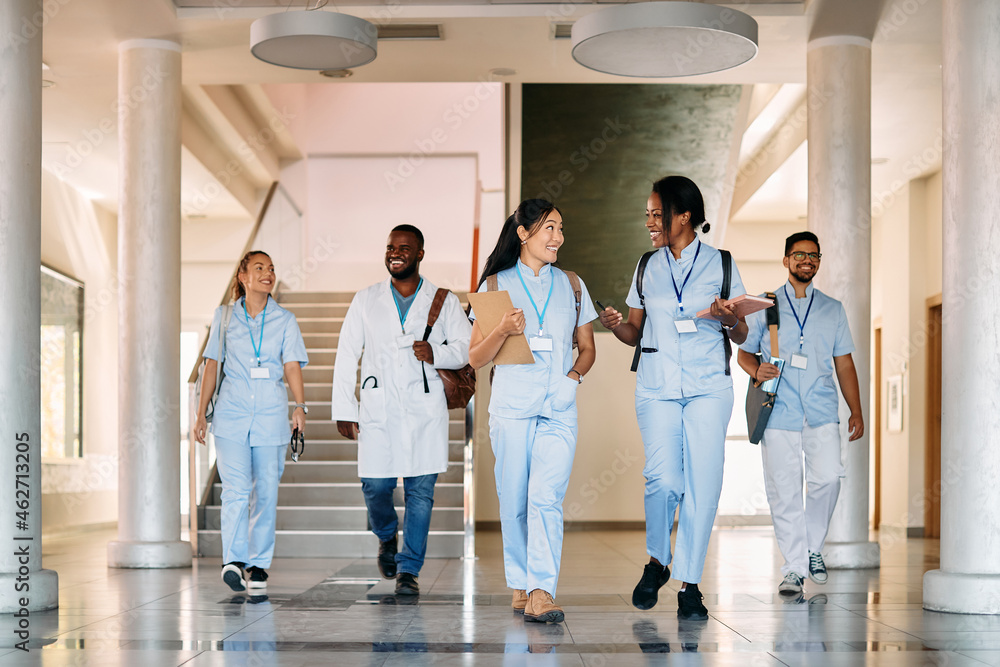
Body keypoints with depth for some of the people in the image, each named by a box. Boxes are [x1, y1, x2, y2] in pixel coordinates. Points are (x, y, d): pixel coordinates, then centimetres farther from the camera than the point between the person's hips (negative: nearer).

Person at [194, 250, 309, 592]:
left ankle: (258, 564, 13)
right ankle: (233, 560, -19)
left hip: (271, 415, 1)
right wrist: (201, 413, 6)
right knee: (236, 488, -14)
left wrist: (300, 405, -16)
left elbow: (292, 365, 0)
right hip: (231, 414, -1)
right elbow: (211, 366, 10)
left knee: (266, 492, 3)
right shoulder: (224, 317, 9)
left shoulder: (284, 320, 9)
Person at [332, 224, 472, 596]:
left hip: (425, 410, 0)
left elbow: (466, 347, 7)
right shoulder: (366, 300, 11)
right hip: (378, 408, 0)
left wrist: (437, 353, -15)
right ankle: (387, 537, 27)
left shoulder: (444, 301, 9)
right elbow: (346, 356, 8)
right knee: (375, 485, -6)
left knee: (420, 491, -2)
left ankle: (408, 570, 9)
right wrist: (344, 410, 1)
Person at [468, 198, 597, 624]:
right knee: (514, 501, 2)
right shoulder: (496, 285, 7)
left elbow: (587, 347, 21)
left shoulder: (571, 286, 14)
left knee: (546, 497, -14)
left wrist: (576, 373, 0)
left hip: (559, 408, 1)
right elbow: (475, 358, 6)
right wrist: (502, 331, -13)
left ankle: (541, 592, -20)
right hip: (511, 405, 0)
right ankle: (519, 585, 18)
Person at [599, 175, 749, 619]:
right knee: (663, 479, -14)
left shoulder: (721, 263, 5)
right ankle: (656, 561, 13)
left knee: (702, 483, -6)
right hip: (657, 386, 1)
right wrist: (616, 326, -6)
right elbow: (636, 333, 16)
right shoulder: (647, 267, 13)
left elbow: (742, 336, 7)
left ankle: (689, 584, 5)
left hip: (708, 386, -1)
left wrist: (729, 320, -15)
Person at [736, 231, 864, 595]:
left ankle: (813, 547, 7)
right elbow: (744, 352, 16)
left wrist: (856, 412, 9)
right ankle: (794, 566, 5)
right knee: (784, 490, -4)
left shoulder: (833, 309, 17)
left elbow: (844, 364, 17)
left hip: (821, 412, 1)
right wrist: (756, 369, -8)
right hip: (778, 412, -1)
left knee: (828, 476, -16)